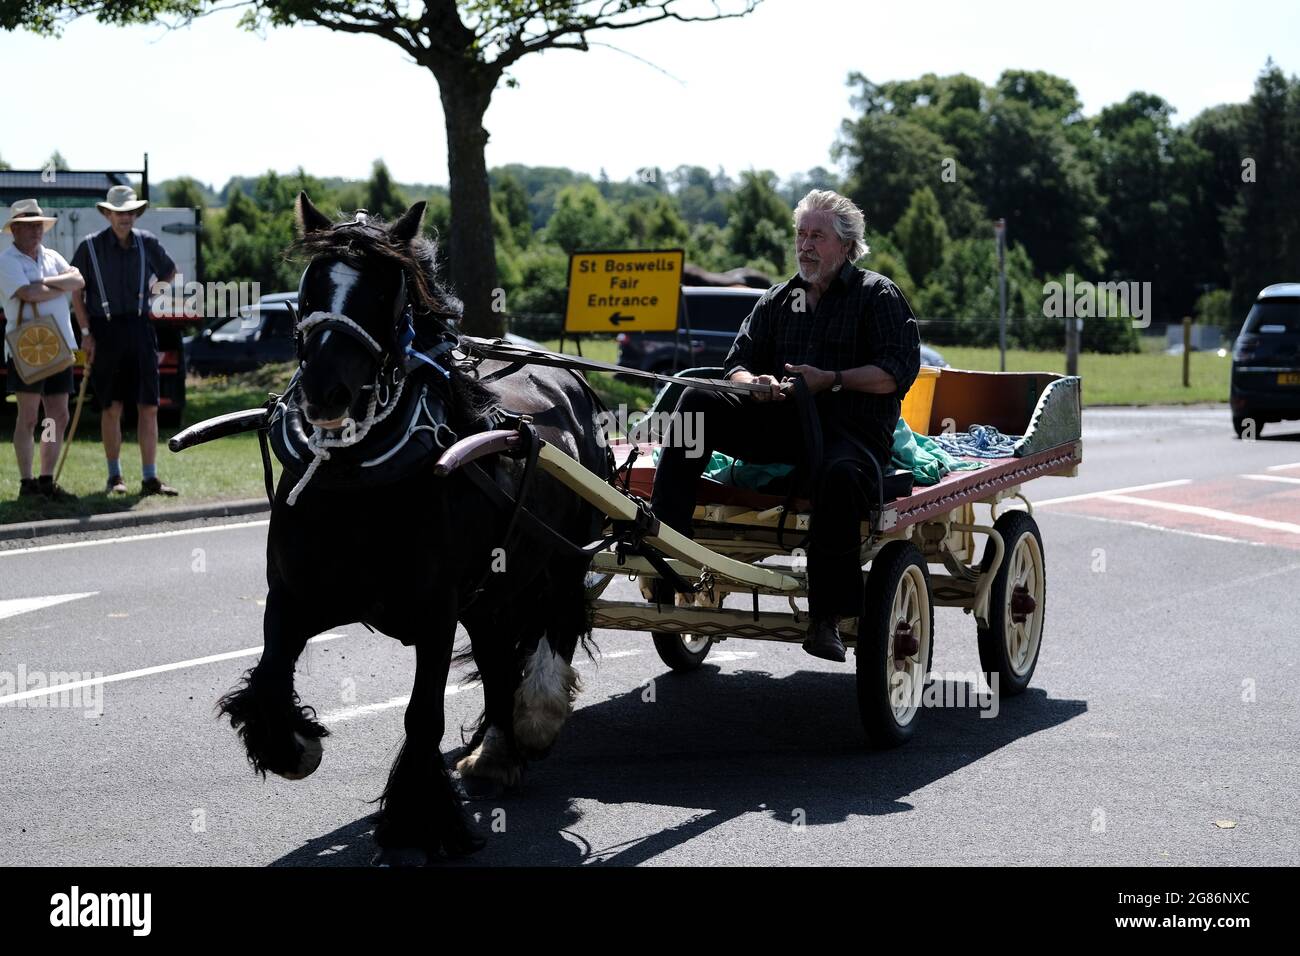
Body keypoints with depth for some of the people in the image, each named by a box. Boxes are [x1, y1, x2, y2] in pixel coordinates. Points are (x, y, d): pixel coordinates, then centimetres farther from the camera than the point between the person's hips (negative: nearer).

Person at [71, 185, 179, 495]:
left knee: (149, 406, -2)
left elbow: (169, 272, 23)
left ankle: (150, 478, 1)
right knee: (111, 408, 3)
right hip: (105, 330, -2)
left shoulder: (147, 243, 4)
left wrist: (149, 294, 10)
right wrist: (86, 333, -3)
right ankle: (114, 476, 15)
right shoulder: (91, 246, -4)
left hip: (139, 327, 2)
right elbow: (76, 290, 2)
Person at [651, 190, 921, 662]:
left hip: (852, 431, -5)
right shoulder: (777, 300, 19)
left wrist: (833, 381, -18)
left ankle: (827, 618, -37)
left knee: (839, 473, -41)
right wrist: (756, 384, -8)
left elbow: (900, 371, -7)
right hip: (782, 424, 5)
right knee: (697, 402, -16)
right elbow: (738, 363, 17)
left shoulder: (877, 295, 4)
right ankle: (664, 532, -27)